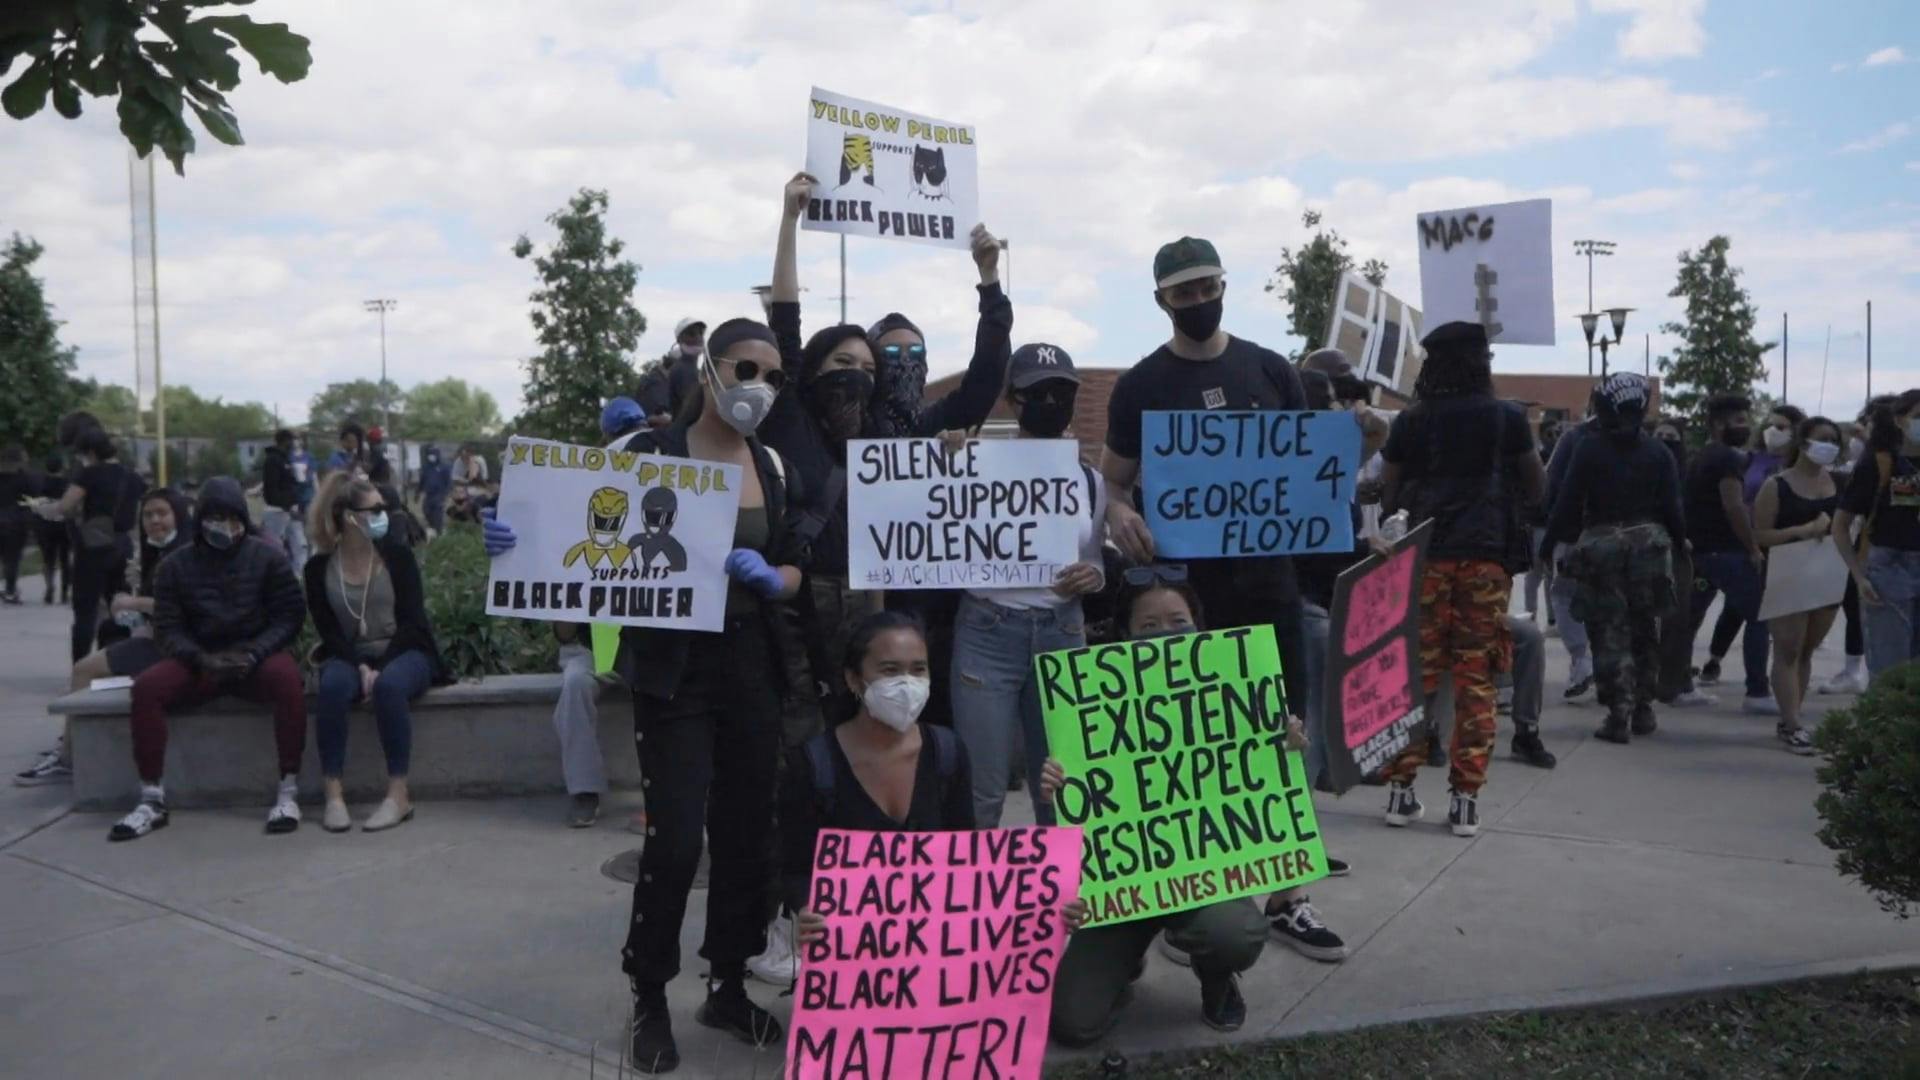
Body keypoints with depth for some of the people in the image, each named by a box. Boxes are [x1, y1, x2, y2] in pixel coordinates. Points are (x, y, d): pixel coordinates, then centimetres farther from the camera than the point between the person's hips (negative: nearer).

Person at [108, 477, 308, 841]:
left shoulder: (267, 557, 1)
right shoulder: (176, 565, 6)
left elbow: (290, 615, -3)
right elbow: (167, 629, 1)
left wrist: (253, 654, -20)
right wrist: (202, 659, -19)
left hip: (257, 655, -2)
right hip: (199, 659, 2)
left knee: (287, 677, -36)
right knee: (146, 686, -25)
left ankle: (288, 790, -27)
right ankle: (152, 799, -16)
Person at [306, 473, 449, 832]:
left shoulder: (396, 553, -3)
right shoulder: (319, 567, 1)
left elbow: (411, 621, -7)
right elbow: (328, 631, -2)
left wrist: (380, 668, -18)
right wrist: (361, 666, -18)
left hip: (402, 653, -1)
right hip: (350, 656, 2)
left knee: (390, 686, -35)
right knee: (333, 685, -33)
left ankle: (399, 795, -28)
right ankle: (334, 795, -27)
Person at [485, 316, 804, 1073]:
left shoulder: (772, 467, 9)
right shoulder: (650, 452, -6)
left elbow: (795, 570, 11)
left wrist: (770, 579, -11)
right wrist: (516, 539, -25)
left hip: (750, 668, 5)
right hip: (673, 671, -5)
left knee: (748, 833, 9)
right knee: (675, 839, -10)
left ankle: (728, 987, 26)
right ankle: (649, 999, 11)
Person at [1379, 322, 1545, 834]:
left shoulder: (1411, 421, 7)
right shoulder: (1508, 418, 6)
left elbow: (1387, 494, 11)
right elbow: (1536, 489, 14)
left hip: (1425, 555, 1)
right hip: (1486, 555, -1)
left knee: (1415, 673, 6)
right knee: (1475, 679, 3)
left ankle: (1401, 789, 6)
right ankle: (1465, 797, 2)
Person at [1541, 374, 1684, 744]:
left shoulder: (1590, 449, -5)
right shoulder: (1657, 452, 2)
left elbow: (1569, 502, -7)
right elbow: (1673, 509, 1)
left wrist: (1549, 543, 1)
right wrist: (1680, 545, 14)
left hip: (1601, 545, -3)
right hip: (1649, 543, 3)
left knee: (1610, 634, 1)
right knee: (1645, 631, 15)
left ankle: (1620, 715, -3)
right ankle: (1642, 710, 23)